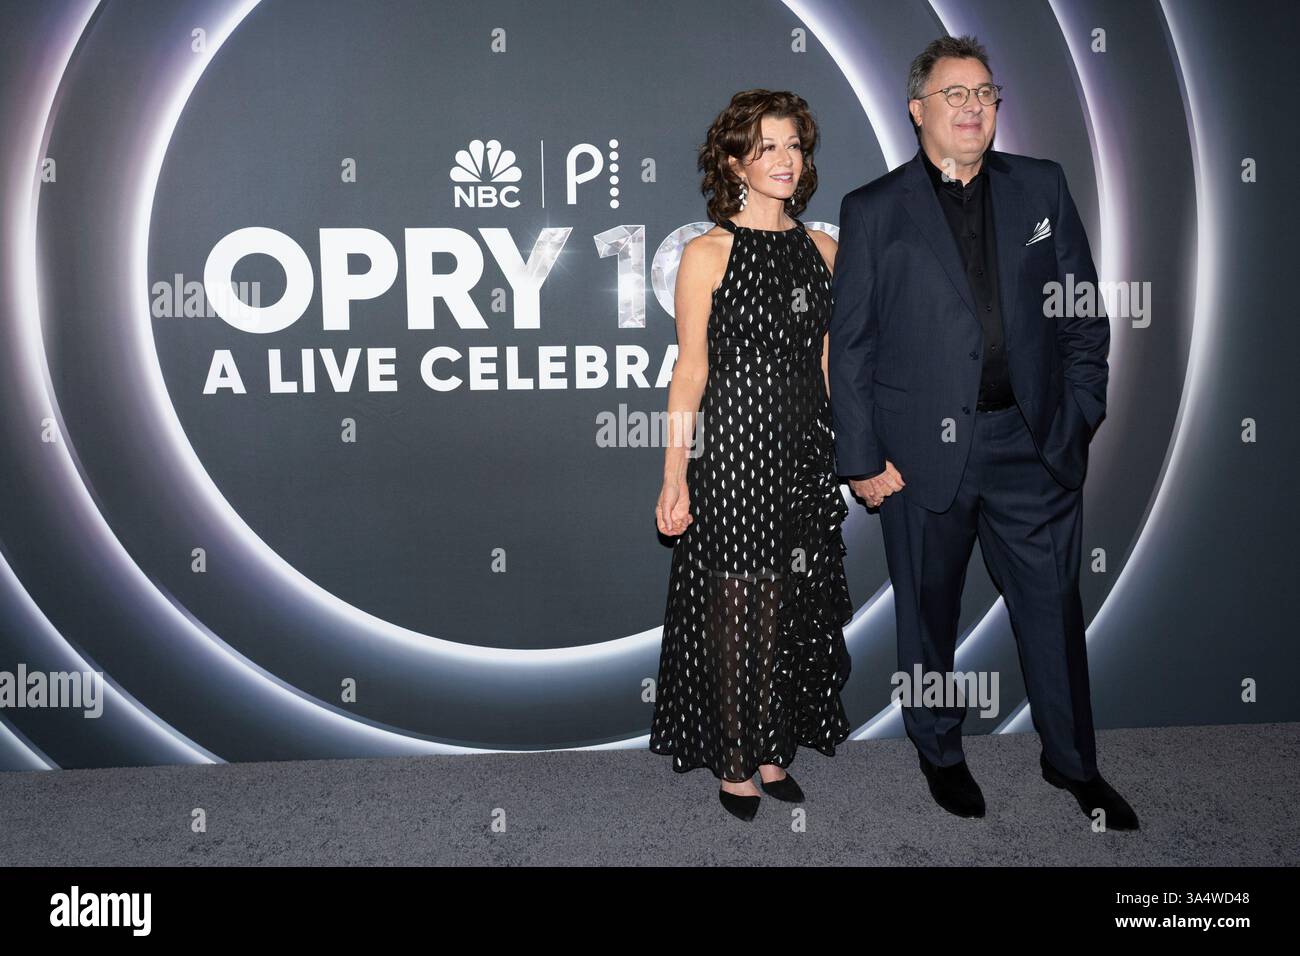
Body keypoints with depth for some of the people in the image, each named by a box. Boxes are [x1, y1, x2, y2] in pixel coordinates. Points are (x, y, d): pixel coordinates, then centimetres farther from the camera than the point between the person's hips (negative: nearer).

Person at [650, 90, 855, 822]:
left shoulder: (821, 248, 9)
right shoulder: (708, 254, -6)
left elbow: (824, 362, 13)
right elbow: (691, 371, -7)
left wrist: (842, 453, 11)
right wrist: (675, 478, -9)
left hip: (806, 448, 5)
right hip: (735, 446, -5)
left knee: (795, 604, 10)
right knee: (737, 603, 3)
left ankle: (775, 746, 26)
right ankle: (735, 761, 19)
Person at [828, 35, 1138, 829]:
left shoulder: (1041, 188, 7)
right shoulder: (873, 211, 0)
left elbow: (1084, 311, 10)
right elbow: (848, 346, -2)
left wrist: (1081, 415, 3)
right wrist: (862, 459, -6)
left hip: (1033, 442, 2)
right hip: (924, 449, -2)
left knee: (1055, 605, 9)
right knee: (929, 612, 12)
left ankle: (1074, 761, 27)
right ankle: (941, 753, 33)